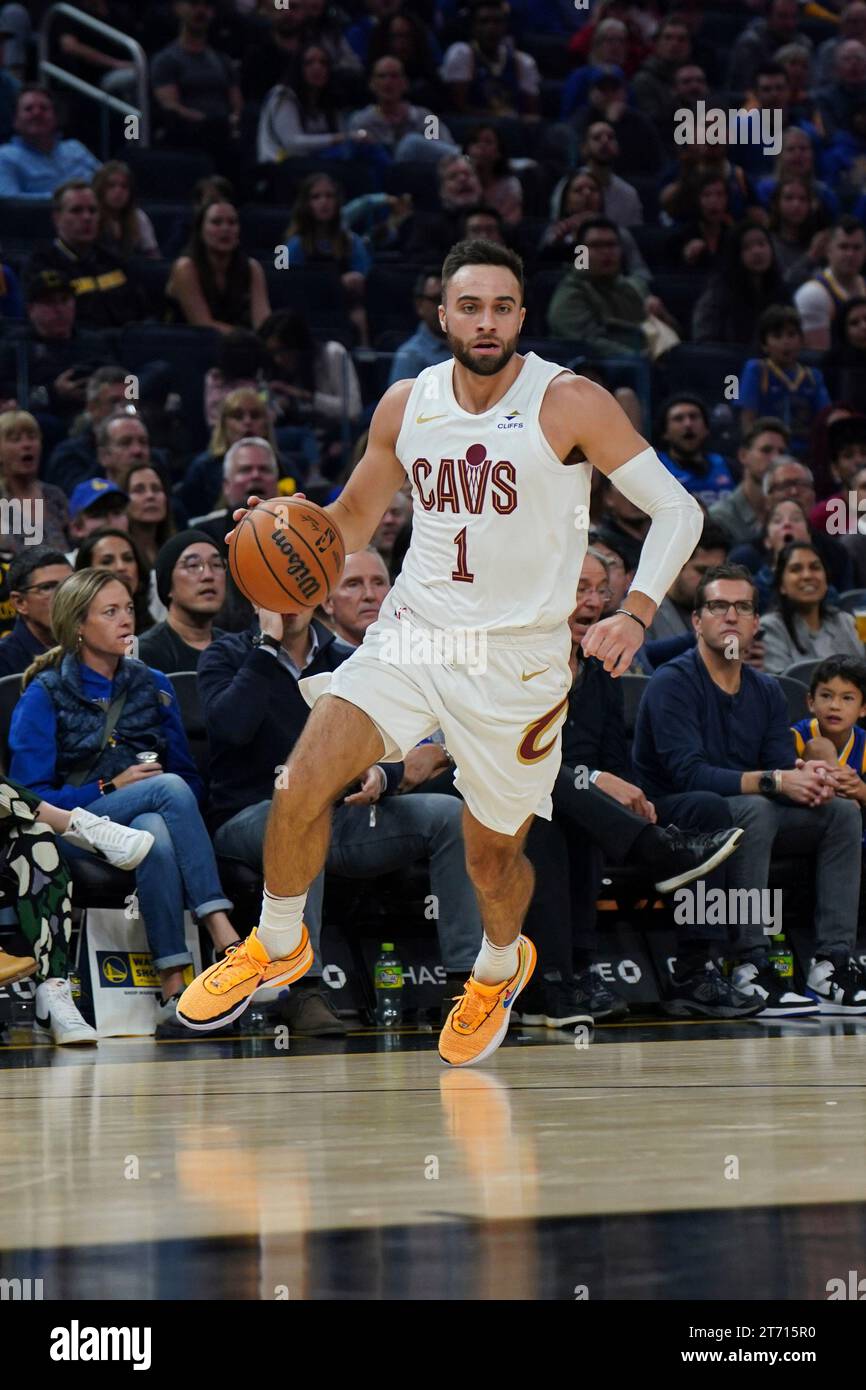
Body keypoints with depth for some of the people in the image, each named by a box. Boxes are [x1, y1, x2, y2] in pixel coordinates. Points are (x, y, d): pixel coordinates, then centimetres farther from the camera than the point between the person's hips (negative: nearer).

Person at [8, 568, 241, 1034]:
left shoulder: (153, 686, 16)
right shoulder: (44, 695, 3)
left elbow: (191, 778, 16)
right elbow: (30, 795, -5)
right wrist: (111, 789, -15)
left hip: (153, 819, 3)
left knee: (155, 834, -37)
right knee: (170, 788, -34)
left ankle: (173, 984, -46)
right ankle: (223, 937, -42)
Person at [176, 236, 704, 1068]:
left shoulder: (568, 404, -13)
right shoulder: (406, 406, 1)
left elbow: (677, 509, -12)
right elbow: (355, 516, 16)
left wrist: (635, 615, -28)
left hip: (518, 657, -3)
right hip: (413, 628, 3)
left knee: (491, 854, 9)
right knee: (301, 787, -15)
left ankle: (500, 968, 44)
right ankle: (277, 946, 10)